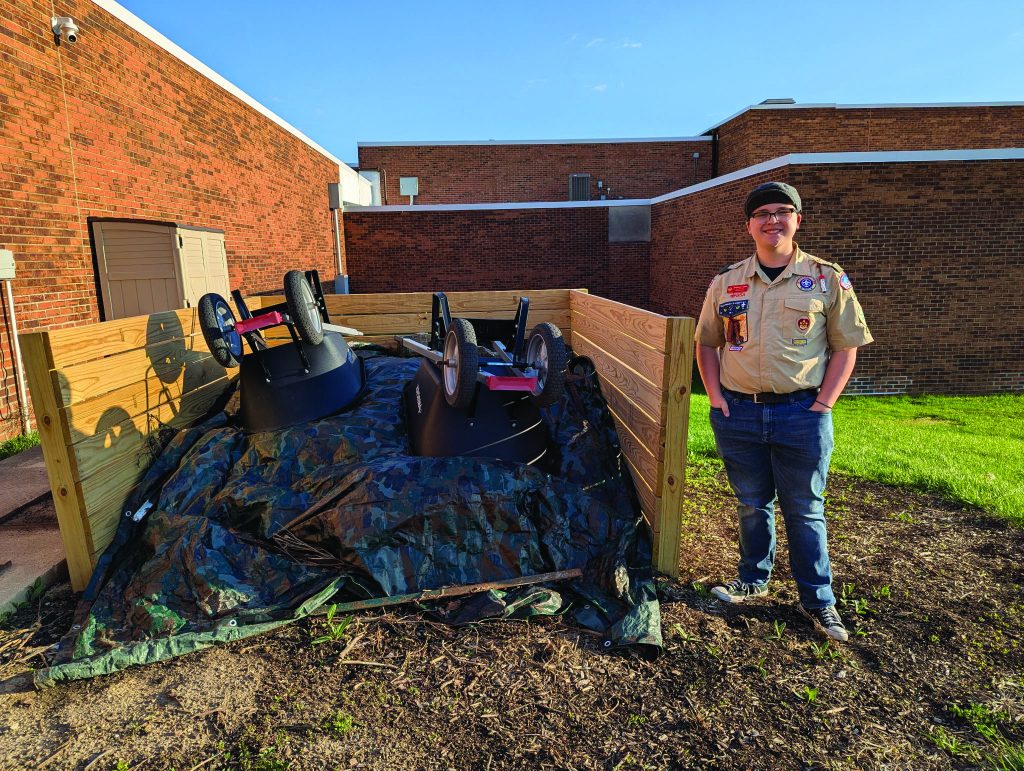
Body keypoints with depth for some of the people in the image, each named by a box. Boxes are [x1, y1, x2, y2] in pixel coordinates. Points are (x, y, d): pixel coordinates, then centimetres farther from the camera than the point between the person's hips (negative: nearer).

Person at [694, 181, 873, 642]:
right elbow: (706, 343, 11)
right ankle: (752, 581, 35)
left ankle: (818, 601, 26)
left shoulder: (827, 279, 0)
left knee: (804, 510, 9)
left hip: (801, 414, -2)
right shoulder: (726, 282, 5)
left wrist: (823, 405, -7)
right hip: (738, 414, 2)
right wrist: (715, 397, 1)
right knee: (752, 505, 16)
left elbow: (846, 346, 2)